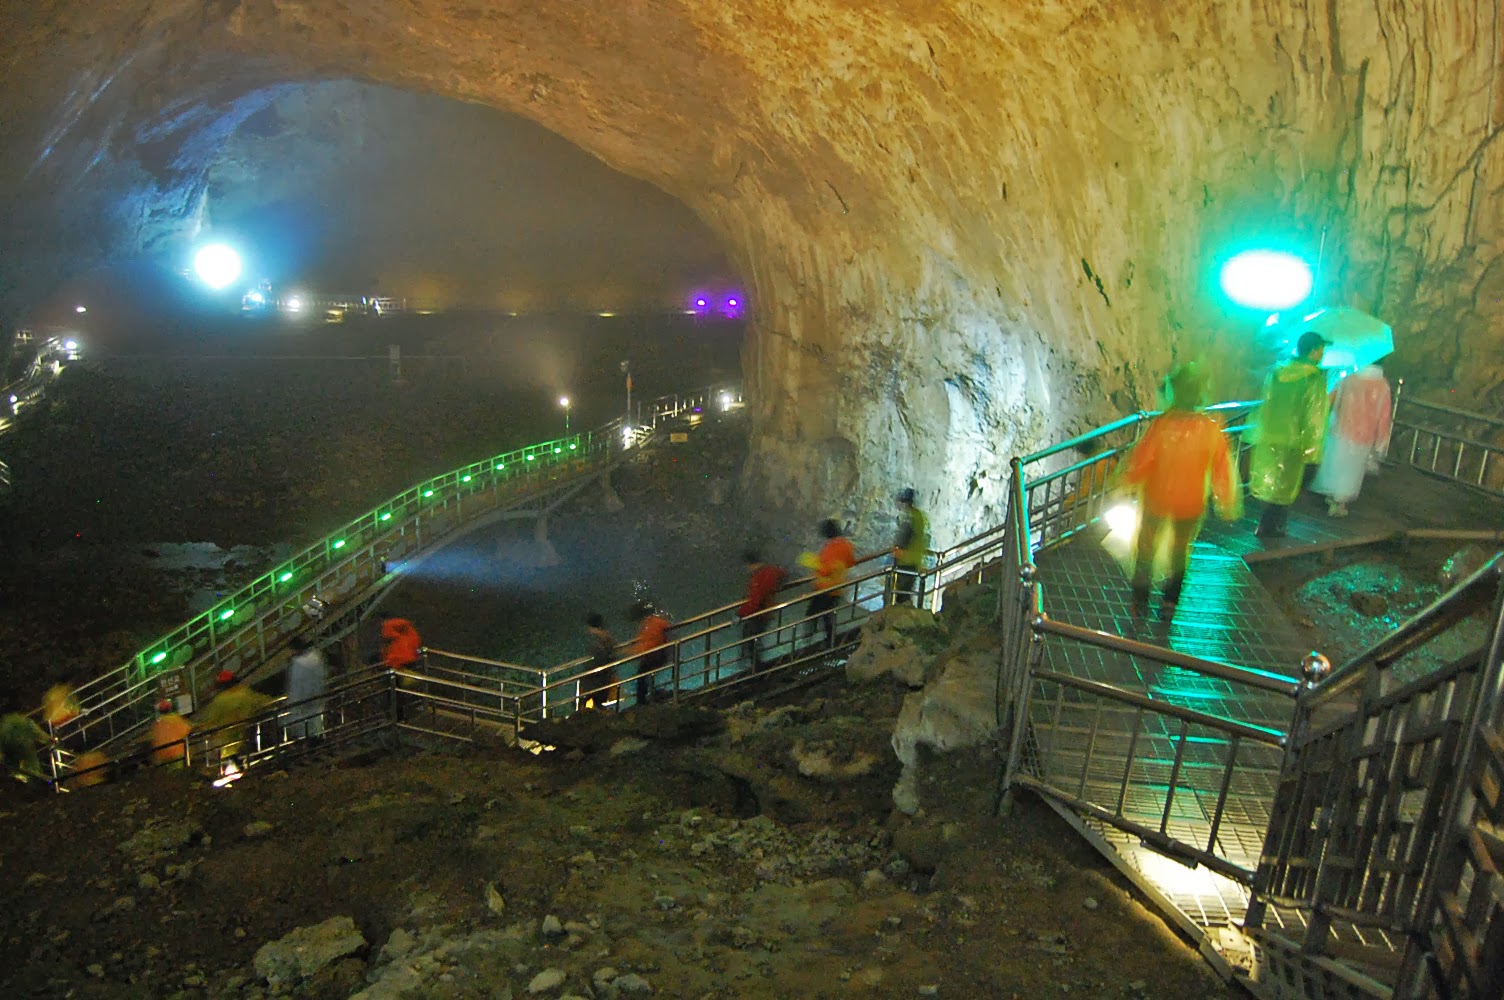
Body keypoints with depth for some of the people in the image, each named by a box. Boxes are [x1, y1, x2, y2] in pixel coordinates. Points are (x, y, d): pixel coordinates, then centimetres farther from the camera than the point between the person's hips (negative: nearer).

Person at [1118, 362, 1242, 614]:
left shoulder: (1162, 425, -26)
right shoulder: (1212, 430, -19)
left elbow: (1140, 462, -19)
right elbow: (1222, 470, -9)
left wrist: (1127, 478, 2)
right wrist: (1229, 505, 5)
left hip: (1156, 498, -2)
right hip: (1190, 503, 2)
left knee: (1146, 546, 20)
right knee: (1181, 548, 26)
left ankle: (1140, 600, 29)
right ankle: (1172, 596, 39)